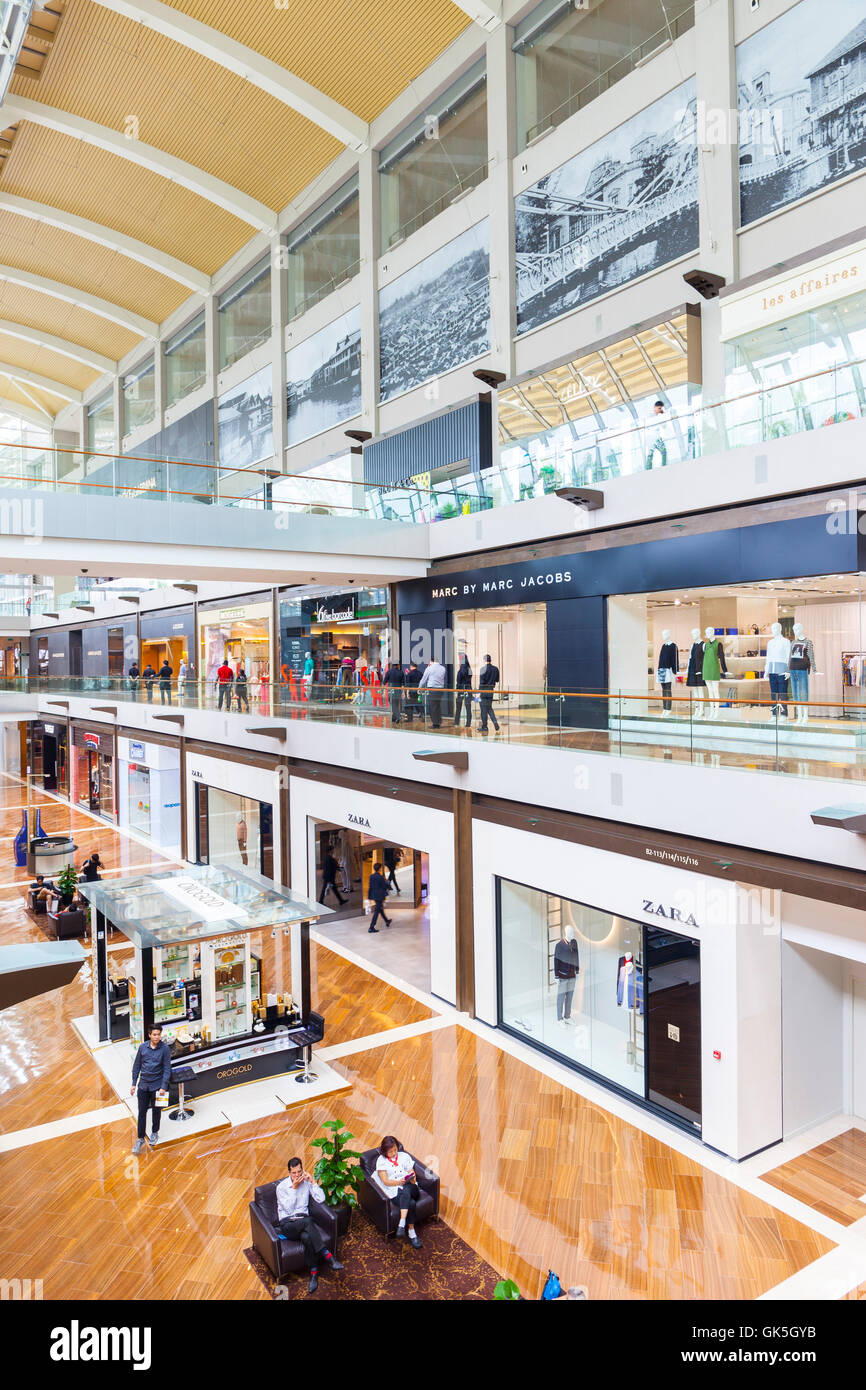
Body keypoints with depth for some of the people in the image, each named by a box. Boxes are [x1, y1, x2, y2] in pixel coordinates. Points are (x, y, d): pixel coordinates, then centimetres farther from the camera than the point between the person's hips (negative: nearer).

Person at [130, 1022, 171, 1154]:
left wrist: (163, 1087, -13)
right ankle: (140, 1139, 16)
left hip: (157, 1085, -2)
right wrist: (134, 1084, 5)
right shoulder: (142, 1047, -4)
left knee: (156, 1110, 14)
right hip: (143, 1084, 2)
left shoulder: (164, 1048, -11)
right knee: (142, 1112, 4)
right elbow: (137, 1065, 6)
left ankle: (154, 1133, 35)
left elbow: (167, 1068, -9)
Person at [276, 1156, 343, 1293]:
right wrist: (294, 1188, -14)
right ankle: (328, 1256, -40)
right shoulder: (281, 1187, -1)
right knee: (307, 1221, -38)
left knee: (307, 1237, -37)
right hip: (288, 1223, -3)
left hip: (304, 1221, 3)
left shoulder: (306, 1182, 8)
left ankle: (314, 1272, -27)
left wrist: (312, 1181, -8)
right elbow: (289, 1209, -11)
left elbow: (321, 1199, -2)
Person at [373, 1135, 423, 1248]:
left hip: (410, 1188, 2)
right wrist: (398, 1182, -22)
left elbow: (412, 1174, 14)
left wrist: (412, 1179, -13)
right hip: (394, 1191, -2)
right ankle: (412, 1233, -31)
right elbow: (385, 1181, -3)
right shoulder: (381, 1161, 8)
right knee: (411, 1203, -36)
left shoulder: (405, 1156, 18)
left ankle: (402, 1225, -47)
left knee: (406, 1190, -40)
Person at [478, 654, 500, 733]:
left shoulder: (483, 669, -13)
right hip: (491, 690, 5)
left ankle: (484, 726, 6)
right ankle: (495, 723, 0)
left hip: (484, 690, -5)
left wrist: (479, 692, -12)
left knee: (484, 709, 2)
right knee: (489, 708, 17)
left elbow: (481, 681, -14)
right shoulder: (495, 669, 3)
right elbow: (497, 680, 11)